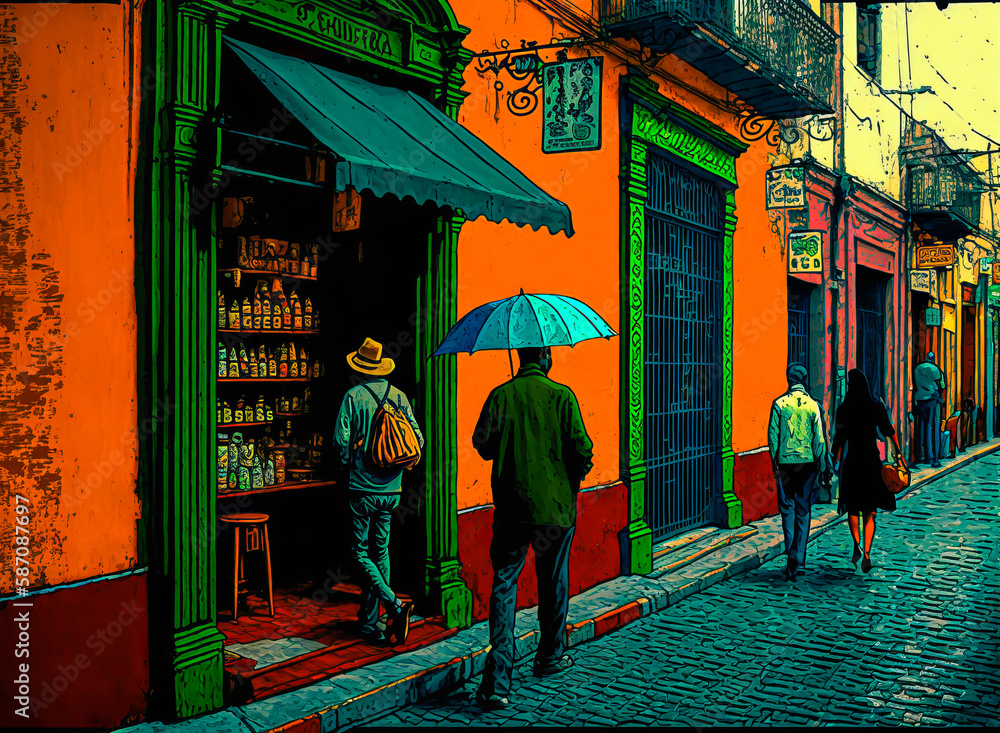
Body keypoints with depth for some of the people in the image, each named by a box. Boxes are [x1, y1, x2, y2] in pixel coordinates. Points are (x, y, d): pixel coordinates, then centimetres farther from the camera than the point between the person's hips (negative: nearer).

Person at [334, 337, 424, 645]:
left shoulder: (354, 396, -7)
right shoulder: (399, 396, 5)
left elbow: (341, 438, -12)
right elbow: (417, 438, 1)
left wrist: (350, 464, 7)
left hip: (363, 488, -5)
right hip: (392, 489, 5)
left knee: (360, 551, 2)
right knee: (380, 549, 13)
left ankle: (395, 605, -15)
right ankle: (369, 621, 20)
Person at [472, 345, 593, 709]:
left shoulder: (500, 395, -3)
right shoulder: (561, 396, -8)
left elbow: (482, 444, 1)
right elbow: (582, 447, -9)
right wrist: (577, 476, 11)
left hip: (511, 505, 1)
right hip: (556, 504, 0)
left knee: (504, 583, 2)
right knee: (553, 582, 17)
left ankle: (498, 678, -9)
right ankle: (550, 657, 34)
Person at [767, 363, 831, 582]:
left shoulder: (779, 404, -4)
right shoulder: (813, 405, -3)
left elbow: (773, 435, -3)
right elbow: (819, 439, -2)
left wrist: (775, 463, 7)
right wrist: (824, 467, 6)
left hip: (785, 463, -1)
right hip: (807, 463, 1)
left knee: (787, 508, 11)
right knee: (803, 510, 9)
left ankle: (792, 554, -2)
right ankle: (798, 561, 10)